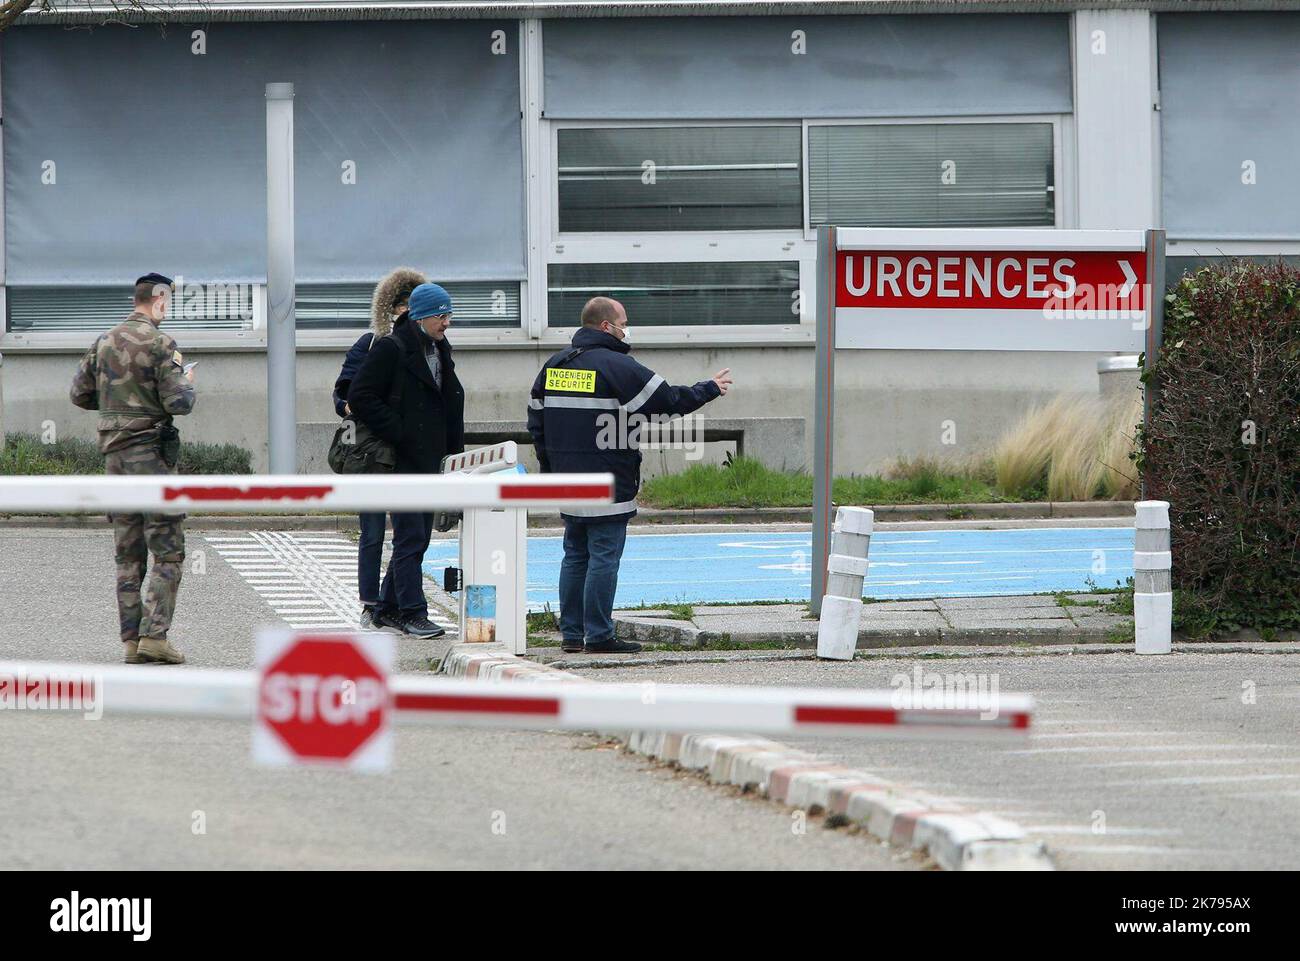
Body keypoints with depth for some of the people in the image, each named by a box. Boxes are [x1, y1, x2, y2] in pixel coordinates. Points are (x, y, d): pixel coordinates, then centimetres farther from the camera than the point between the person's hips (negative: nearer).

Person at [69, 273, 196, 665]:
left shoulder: (105, 343, 9)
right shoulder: (159, 344, -11)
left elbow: (80, 394, 13)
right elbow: (178, 404, -15)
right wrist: (186, 382, 6)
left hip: (113, 452, 6)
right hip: (151, 452, -6)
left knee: (128, 555, 10)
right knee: (168, 553, -3)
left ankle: (131, 640, 7)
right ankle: (154, 636, -12)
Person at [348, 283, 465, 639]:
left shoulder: (439, 350, 15)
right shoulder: (391, 349, -10)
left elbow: (448, 402, 25)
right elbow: (361, 397, -15)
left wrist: (454, 449, 14)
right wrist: (398, 433, -17)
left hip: (430, 461, 8)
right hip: (403, 460, -8)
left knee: (418, 537, 11)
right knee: (411, 536, -10)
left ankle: (388, 608, 20)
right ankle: (411, 612, -10)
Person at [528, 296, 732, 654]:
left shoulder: (554, 366, 11)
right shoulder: (617, 366, -12)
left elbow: (536, 420, 16)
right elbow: (669, 400, -10)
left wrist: (550, 468, 23)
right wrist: (711, 389, 6)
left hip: (567, 487, 7)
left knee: (575, 555, 13)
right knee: (604, 557, -4)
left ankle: (571, 633, 14)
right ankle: (599, 635, -4)